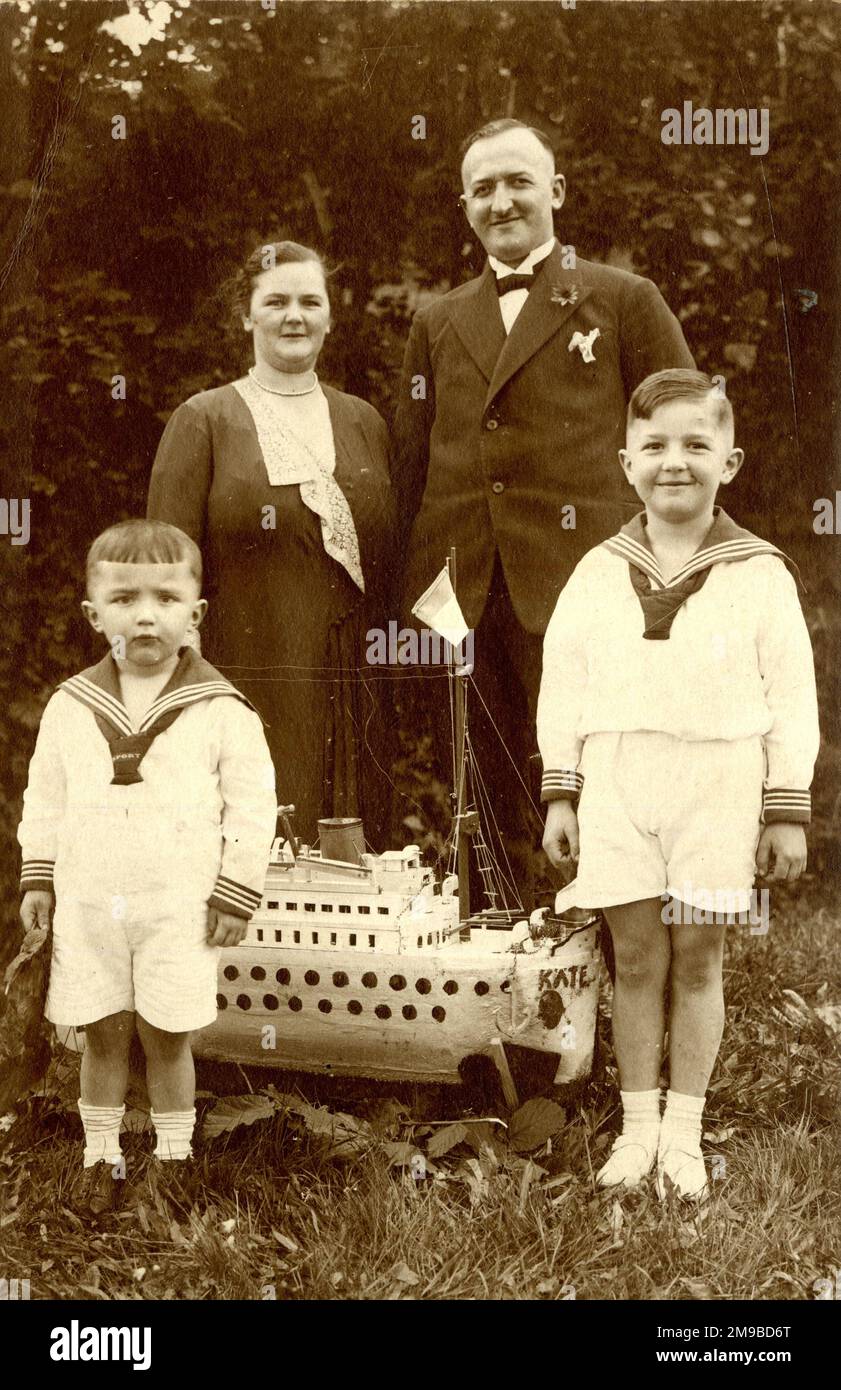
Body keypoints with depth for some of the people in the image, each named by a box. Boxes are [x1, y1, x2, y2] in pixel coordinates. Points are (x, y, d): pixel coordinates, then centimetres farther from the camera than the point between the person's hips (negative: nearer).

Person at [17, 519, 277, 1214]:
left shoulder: (222, 710, -7)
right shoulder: (71, 706, 2)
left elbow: (252, 804, -5)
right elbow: (45, 797, 12)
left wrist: (236, 894, -6)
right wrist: (39, 876, 8)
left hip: (180, 907, -2)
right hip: (88, 904, 3)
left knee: (168, 1039, 7)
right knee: (103, 1034, 11)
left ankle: (174, 1158, 25)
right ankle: (102, 1157, 27)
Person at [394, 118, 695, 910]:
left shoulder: (624, 301, 8)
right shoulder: (436, 324, 19)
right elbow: (411, 465, 18)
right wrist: (418, 590, 7)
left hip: (575, 588, -3)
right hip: (462, 597, 4)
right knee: (492, 807, 7)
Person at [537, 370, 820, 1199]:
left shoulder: (760, 575, 0)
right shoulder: (597, 575, 6)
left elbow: (791, 697, 1)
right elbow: (562, 687, 9)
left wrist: (787, 811, -2)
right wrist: (559, 795, 5)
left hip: (717, 790, -1)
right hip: (616, 786, 2)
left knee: (696, 960, 6)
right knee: (635, 958, 7)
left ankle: (683, 1136, 19)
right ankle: (637, 1128, 20)